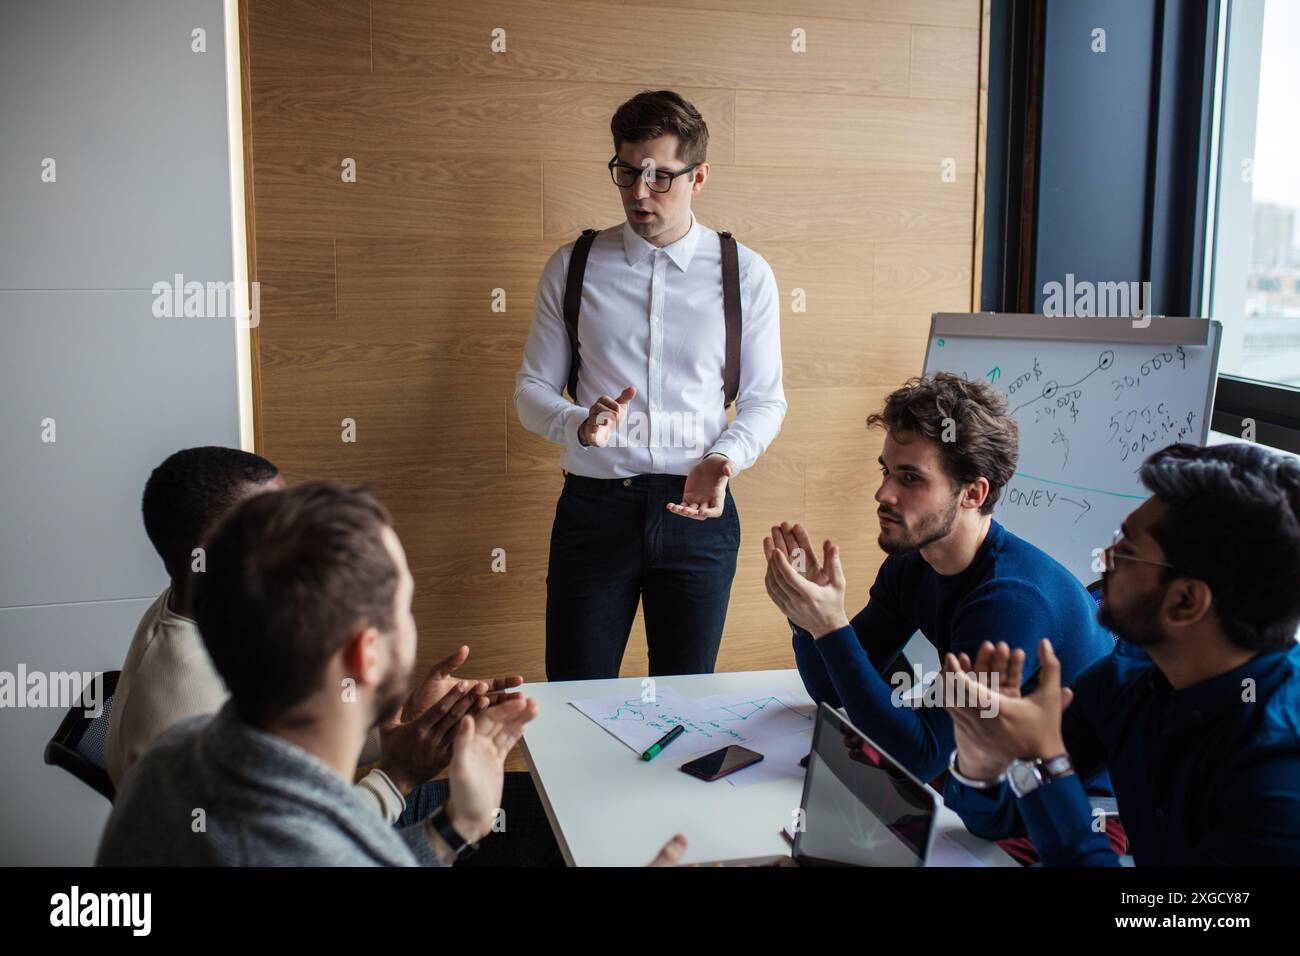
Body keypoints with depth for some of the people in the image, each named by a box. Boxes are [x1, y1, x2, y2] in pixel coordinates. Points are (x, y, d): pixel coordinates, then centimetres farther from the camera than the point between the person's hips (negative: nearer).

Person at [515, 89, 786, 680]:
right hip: (594, 504, 0)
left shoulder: (745, 274, 2)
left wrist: (723, 459, -15)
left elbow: (764, 400, 5)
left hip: (697, 508, 0)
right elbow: (532, 389, 5)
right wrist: (581, 425, -17)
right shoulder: (573, 268, 3)